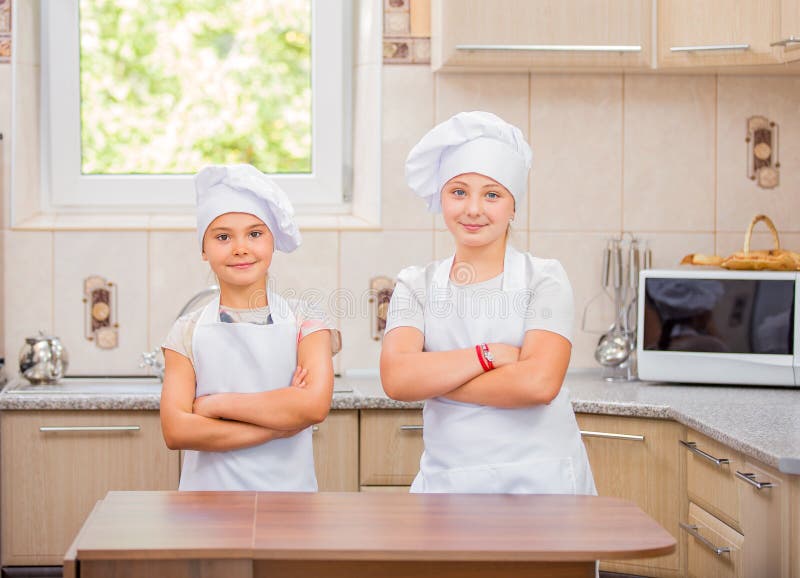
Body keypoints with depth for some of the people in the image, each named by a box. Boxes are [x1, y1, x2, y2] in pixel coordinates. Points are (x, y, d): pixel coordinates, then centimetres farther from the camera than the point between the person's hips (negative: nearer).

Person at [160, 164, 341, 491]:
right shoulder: (188, 332, 5)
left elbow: (315, 405, -14)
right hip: (208, 490, 3)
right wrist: (280, 420, -12)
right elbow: (175, 431, -7)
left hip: (287, 489, -2)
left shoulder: (305, 324, 3)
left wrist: (215, 404, -9)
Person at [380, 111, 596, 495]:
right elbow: (396, 378, -11)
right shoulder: (416, 286, 5)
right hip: (447, 481, 2)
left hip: (540, 478, -2)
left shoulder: (544, 278, -3)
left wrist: (433, 379, -11)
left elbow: (539, 382, -18)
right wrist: (489, 354, -16)